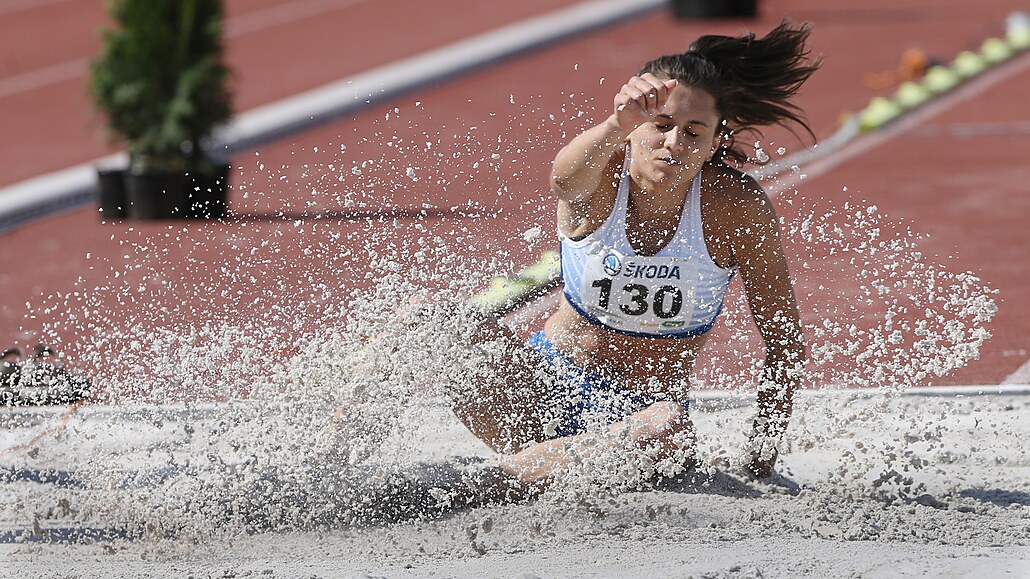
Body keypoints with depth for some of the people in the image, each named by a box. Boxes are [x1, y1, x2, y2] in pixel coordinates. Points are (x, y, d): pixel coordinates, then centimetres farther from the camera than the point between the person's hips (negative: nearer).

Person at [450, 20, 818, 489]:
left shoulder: (736, 208, -12)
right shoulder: (601, 177, -14)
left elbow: (786, 342, -6)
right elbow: (566, 178, -42)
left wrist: (761, 456, -12)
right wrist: (617, 126, -63)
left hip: (646, 407, 3)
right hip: (552, 379, -2)